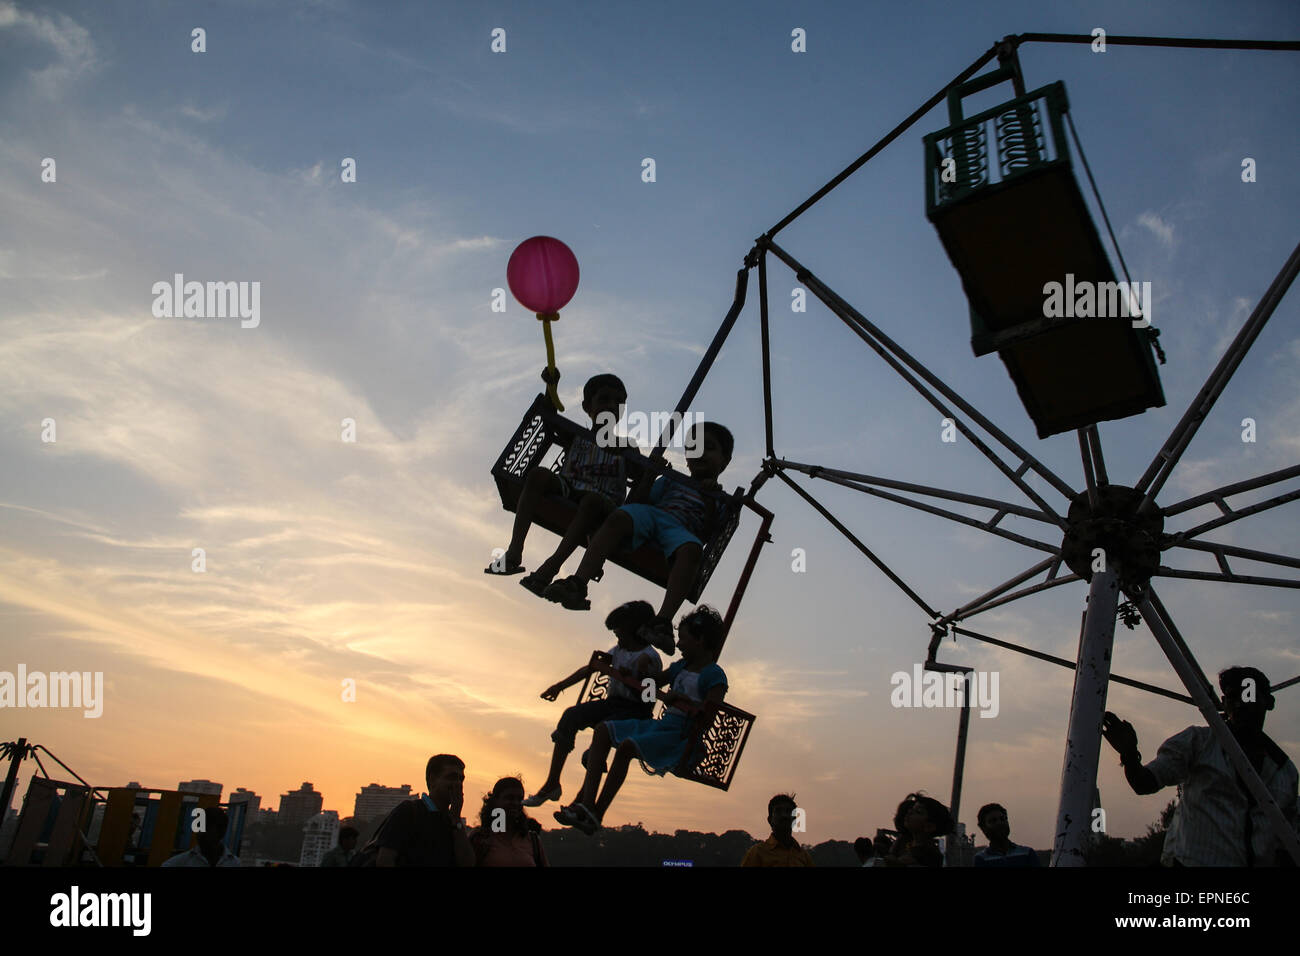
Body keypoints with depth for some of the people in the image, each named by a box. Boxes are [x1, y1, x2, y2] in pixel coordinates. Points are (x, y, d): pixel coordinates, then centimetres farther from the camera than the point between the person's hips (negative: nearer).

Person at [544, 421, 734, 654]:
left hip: (682, 529, -2)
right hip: (651, 513, 2)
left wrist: (710, 501, -1)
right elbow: (644, 501, 25)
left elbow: (707, 534, 7)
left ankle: (663, 620, -55)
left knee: (692, 549, -41)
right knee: (617, 518, -34)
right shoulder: (672, 479, 34)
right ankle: (577, 585, -49)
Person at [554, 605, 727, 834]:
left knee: (626, 747, -29)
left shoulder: (715, 676, -7)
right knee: (603, 730, -5)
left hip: (681, 737, -9)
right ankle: (586, 801, -16)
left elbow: (706, 721, -16)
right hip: (660, 726, 9)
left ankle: (596, 815, -23)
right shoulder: (682, 666, 20)